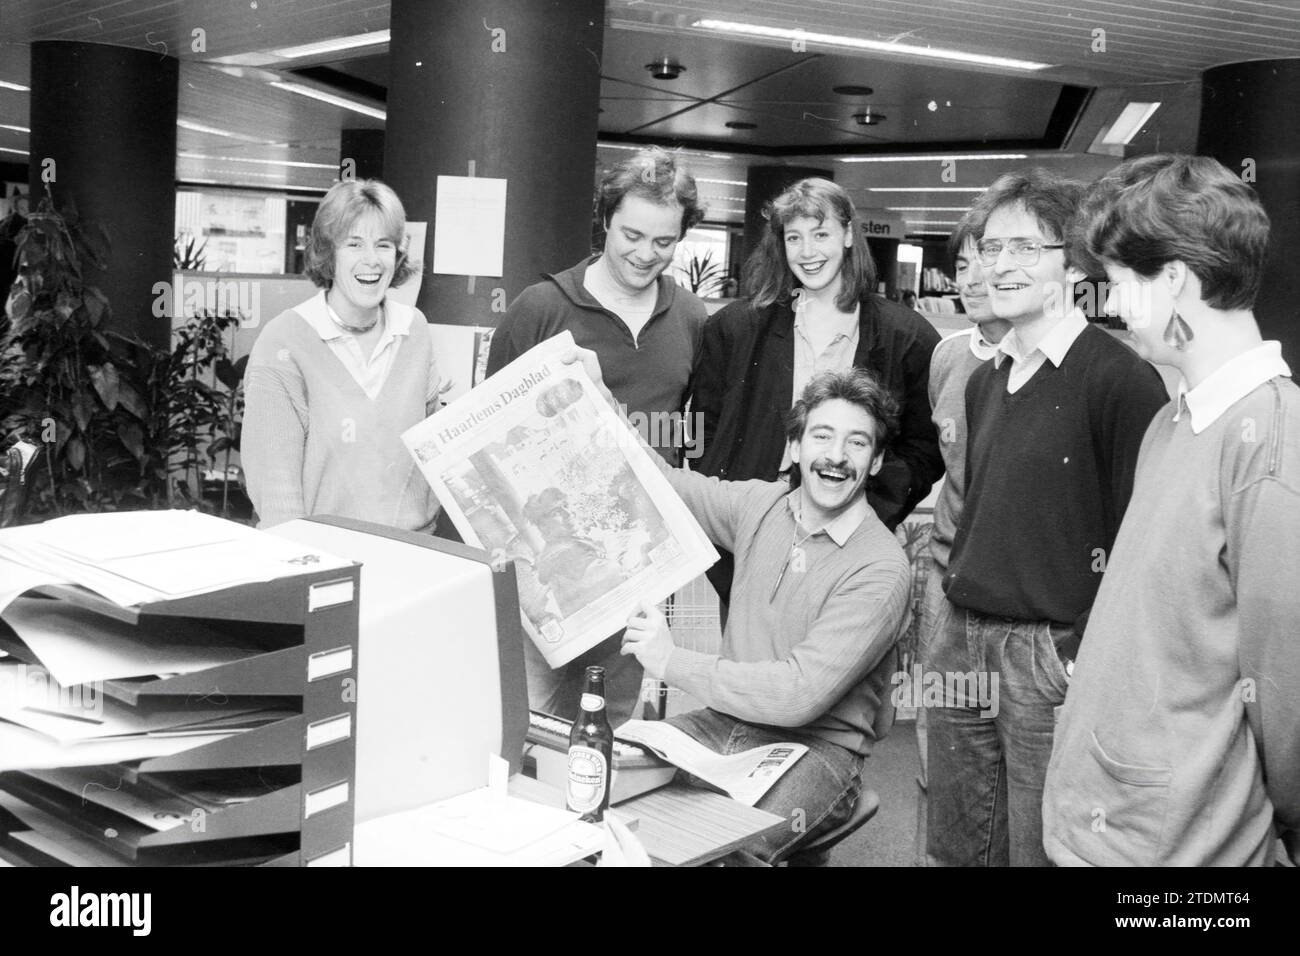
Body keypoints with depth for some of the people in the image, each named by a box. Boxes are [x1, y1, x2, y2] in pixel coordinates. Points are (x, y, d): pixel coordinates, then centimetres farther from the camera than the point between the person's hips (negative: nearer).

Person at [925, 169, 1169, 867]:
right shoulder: (985, 381, 13)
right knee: (955, 849, 17)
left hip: (1056, 655, -7)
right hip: (960, 646, 7)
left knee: (1041, 851, 5)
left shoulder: (1121, 379, -11)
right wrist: (955, 610, 15)